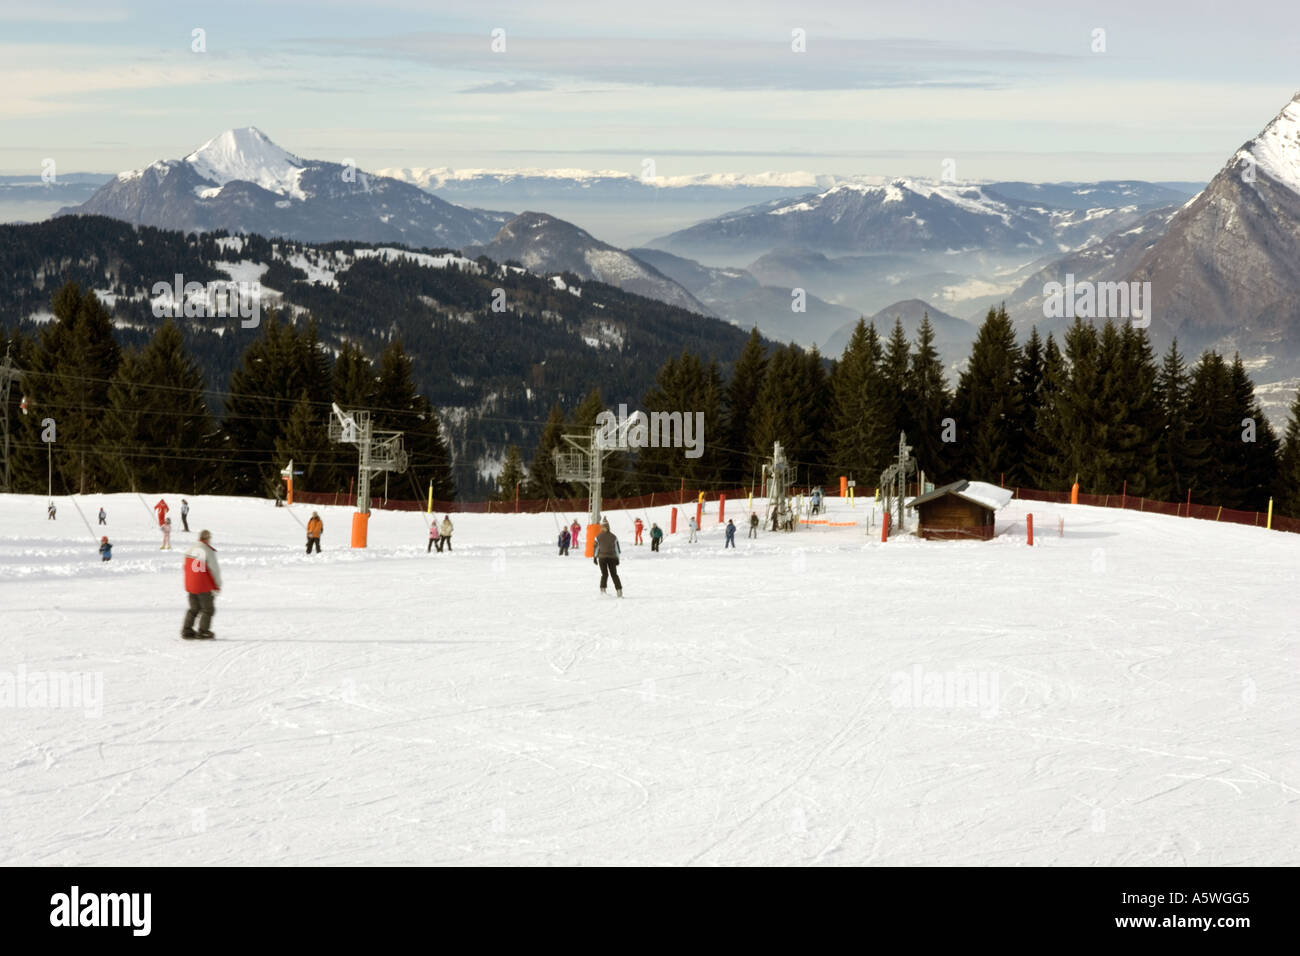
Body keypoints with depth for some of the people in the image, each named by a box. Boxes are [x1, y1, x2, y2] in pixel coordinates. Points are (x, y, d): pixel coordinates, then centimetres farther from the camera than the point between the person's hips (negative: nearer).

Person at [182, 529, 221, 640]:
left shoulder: (190, 550, 3)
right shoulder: (208, 552, -17)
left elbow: (186, 567, 10)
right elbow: (214, 570, -15)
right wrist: (217, 586, -5)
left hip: (190, 585, 6)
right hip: (204, 587, -6)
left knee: (194, 608, 19)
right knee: (208, 610, 8)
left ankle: (187, 630, 15)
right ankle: (203, 632, 6)